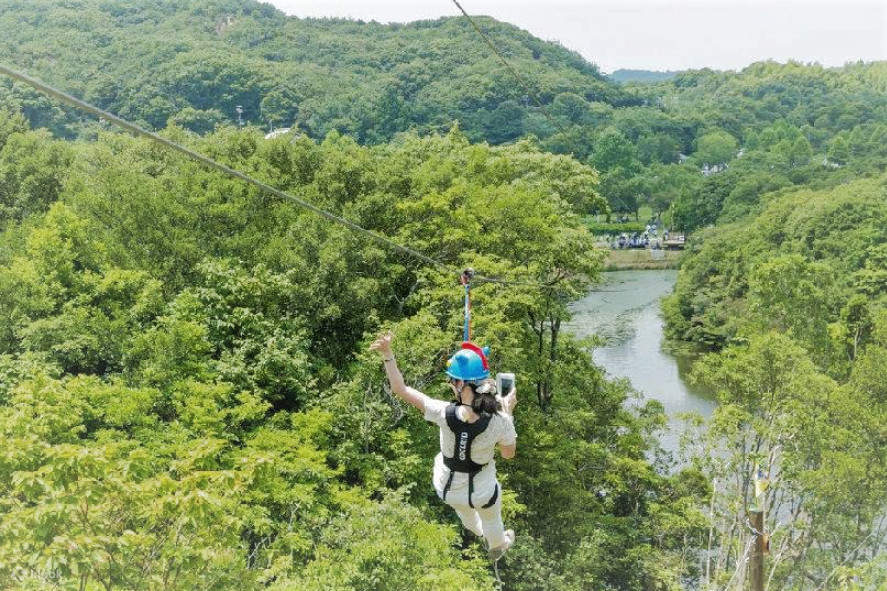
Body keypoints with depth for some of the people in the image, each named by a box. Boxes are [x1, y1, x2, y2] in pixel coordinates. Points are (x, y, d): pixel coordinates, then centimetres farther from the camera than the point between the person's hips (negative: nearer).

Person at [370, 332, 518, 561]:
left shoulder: (444, 414, -33)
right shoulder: (499, 422, -32)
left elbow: (400, 390, -23)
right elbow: (508, 454, -10)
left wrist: (387, 354, -16)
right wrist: (508, 413, -4)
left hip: (447, 490, 2)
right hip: (483, 493, -1)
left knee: (465, 512, 39)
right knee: (491, 520, 35)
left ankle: (478, 531, 72)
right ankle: (497, 547, 67)